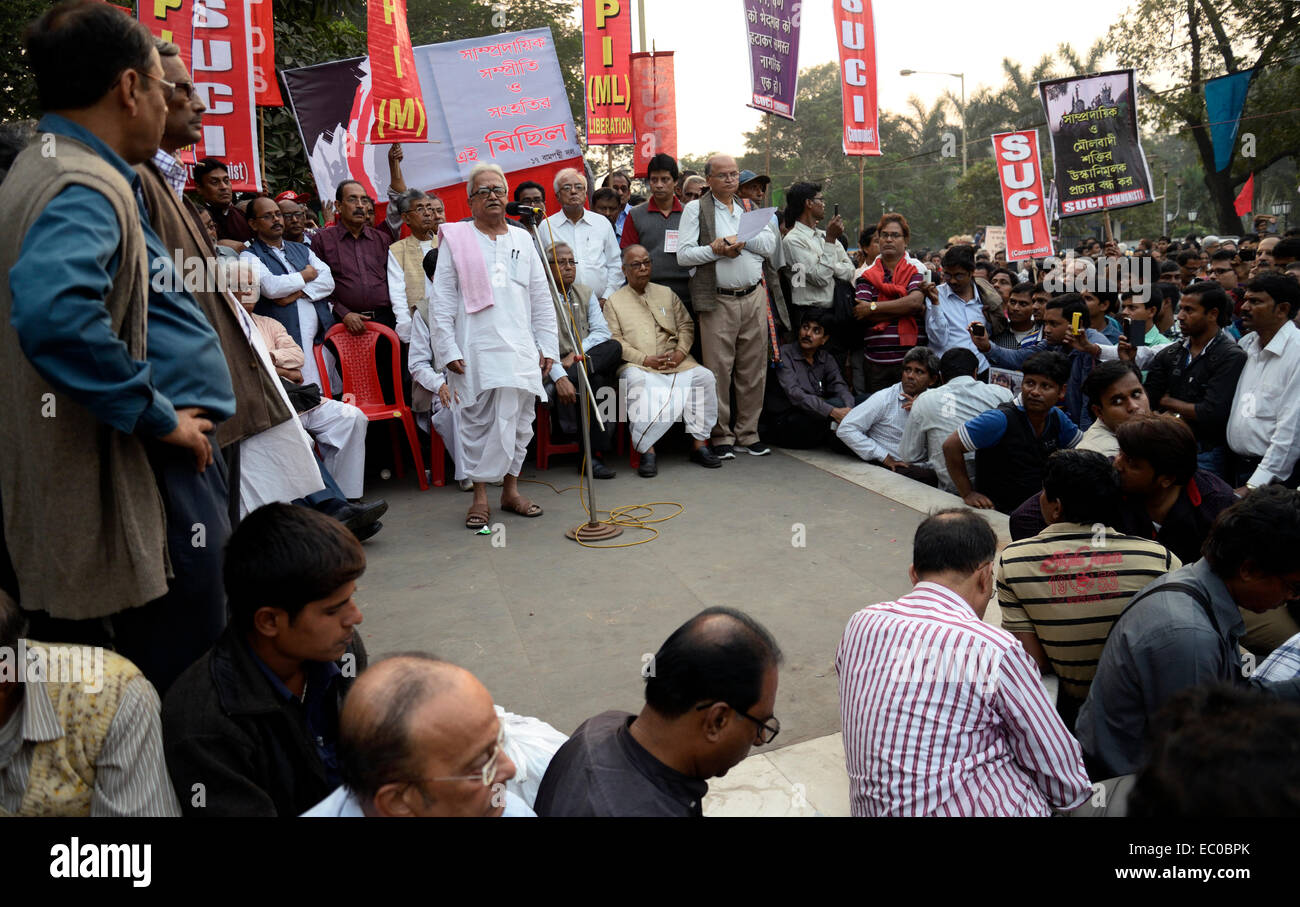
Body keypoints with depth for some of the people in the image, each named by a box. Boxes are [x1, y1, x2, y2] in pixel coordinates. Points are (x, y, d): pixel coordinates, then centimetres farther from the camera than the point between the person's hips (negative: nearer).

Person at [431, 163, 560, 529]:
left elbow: (541, 298, 17)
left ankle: (510, 489, 18)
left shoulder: (523, 239, 16)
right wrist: (448, 349, -6)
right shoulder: (455, 239, 5)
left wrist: (548, 346, 10)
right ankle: (480, 496, 7)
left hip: (520, 348, 4)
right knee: (477, 421, -2)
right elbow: (441, 300, 1)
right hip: (475, 349, -3)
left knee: (518, 421, 6)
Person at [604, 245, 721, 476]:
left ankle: (699, 444, -16)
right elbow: (614, 340, -1)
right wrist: (645, 359, -13)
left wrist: (681, 352, -4)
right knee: (637, 382, -37)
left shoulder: (666, 293, 22)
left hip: (676, 361, 3)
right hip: (638, 365, -3)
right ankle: (647, 451, -33)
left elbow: (686, 325, 17)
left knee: (705, 377, -23)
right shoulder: (614, 301, 11)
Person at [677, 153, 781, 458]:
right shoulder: (696, 209, 5)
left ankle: (748, 433, 15)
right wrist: (715, 249, -14)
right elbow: (683, 254, -4)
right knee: (719, 369, -4)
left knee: (753, 369, 6)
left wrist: (739, 240, -8)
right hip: (718, 301, -4)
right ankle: (721, 436, 6)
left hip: (754, 297, 4)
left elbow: (770, 245, 4)